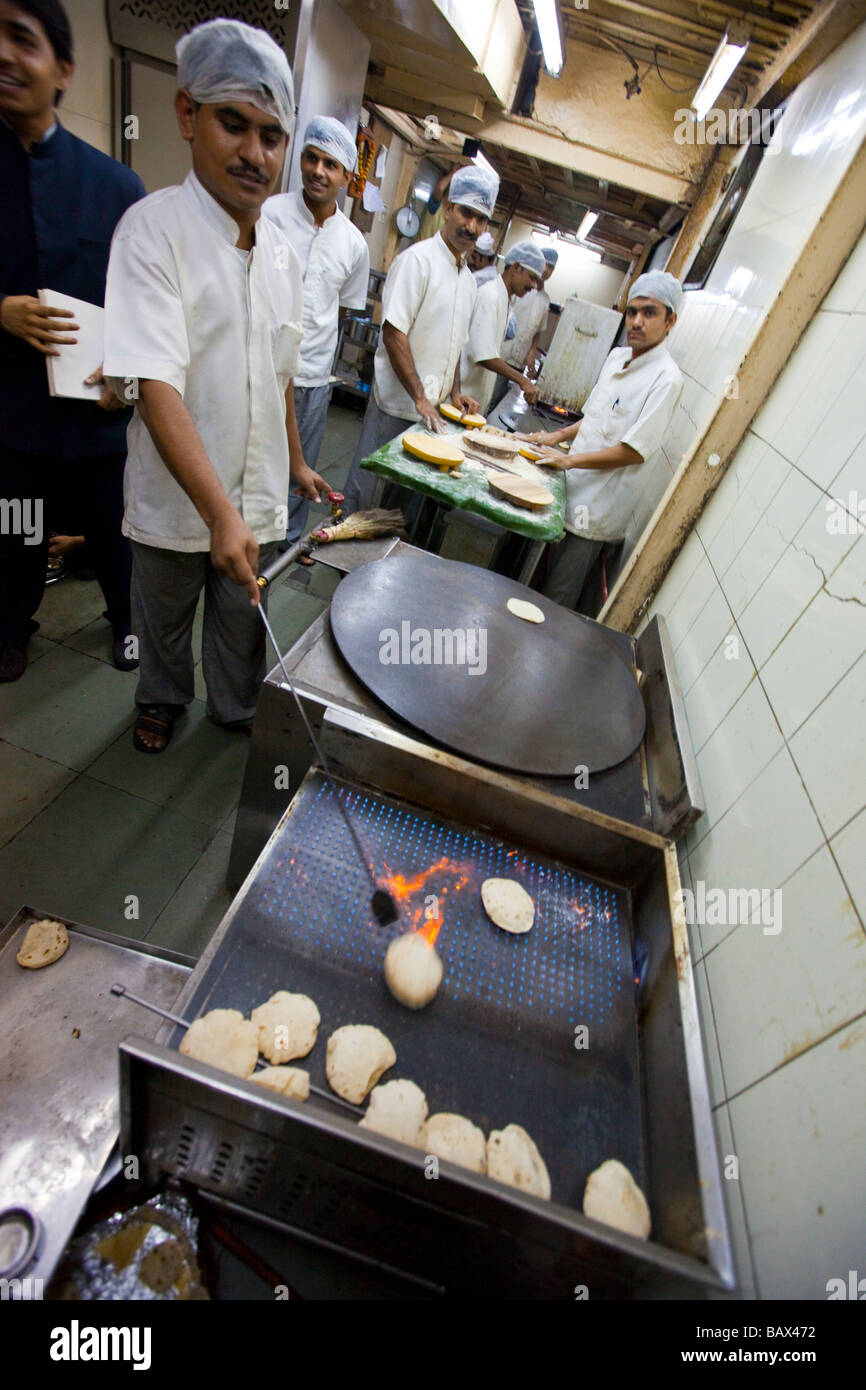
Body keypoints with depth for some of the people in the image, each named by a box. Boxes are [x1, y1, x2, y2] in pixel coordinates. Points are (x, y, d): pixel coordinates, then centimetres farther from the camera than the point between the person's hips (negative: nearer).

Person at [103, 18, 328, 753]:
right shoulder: (155, 230, -13)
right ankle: (163, 700, 45)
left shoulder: (282, 251, 5)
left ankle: (238, 712, 41)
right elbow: (156, 387, -24)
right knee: (163, 622, 17)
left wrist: (297, 464, 18)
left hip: (259, 497, 4)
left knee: (244, 623, 18)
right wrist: (219, 513, -33)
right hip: (175, 500, -4)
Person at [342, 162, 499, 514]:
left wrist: (454, 392, 12)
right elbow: (393, 332, -16)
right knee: (364, 485, -3)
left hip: (431, 408, 7)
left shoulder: (468, 280, 17)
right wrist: (420, 399, -20)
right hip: (397, 403, -7)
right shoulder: (419, 258, -9)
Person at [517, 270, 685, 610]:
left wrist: (568, 460, -17)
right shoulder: (617, 356, 9)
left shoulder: (666, 378, -16)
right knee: (547, 578, 16)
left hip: (598, 505, -7)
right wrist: (558, 436, 8)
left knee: (558, 597, 0)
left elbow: (634, 452, -20)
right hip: (575, 490, 8)